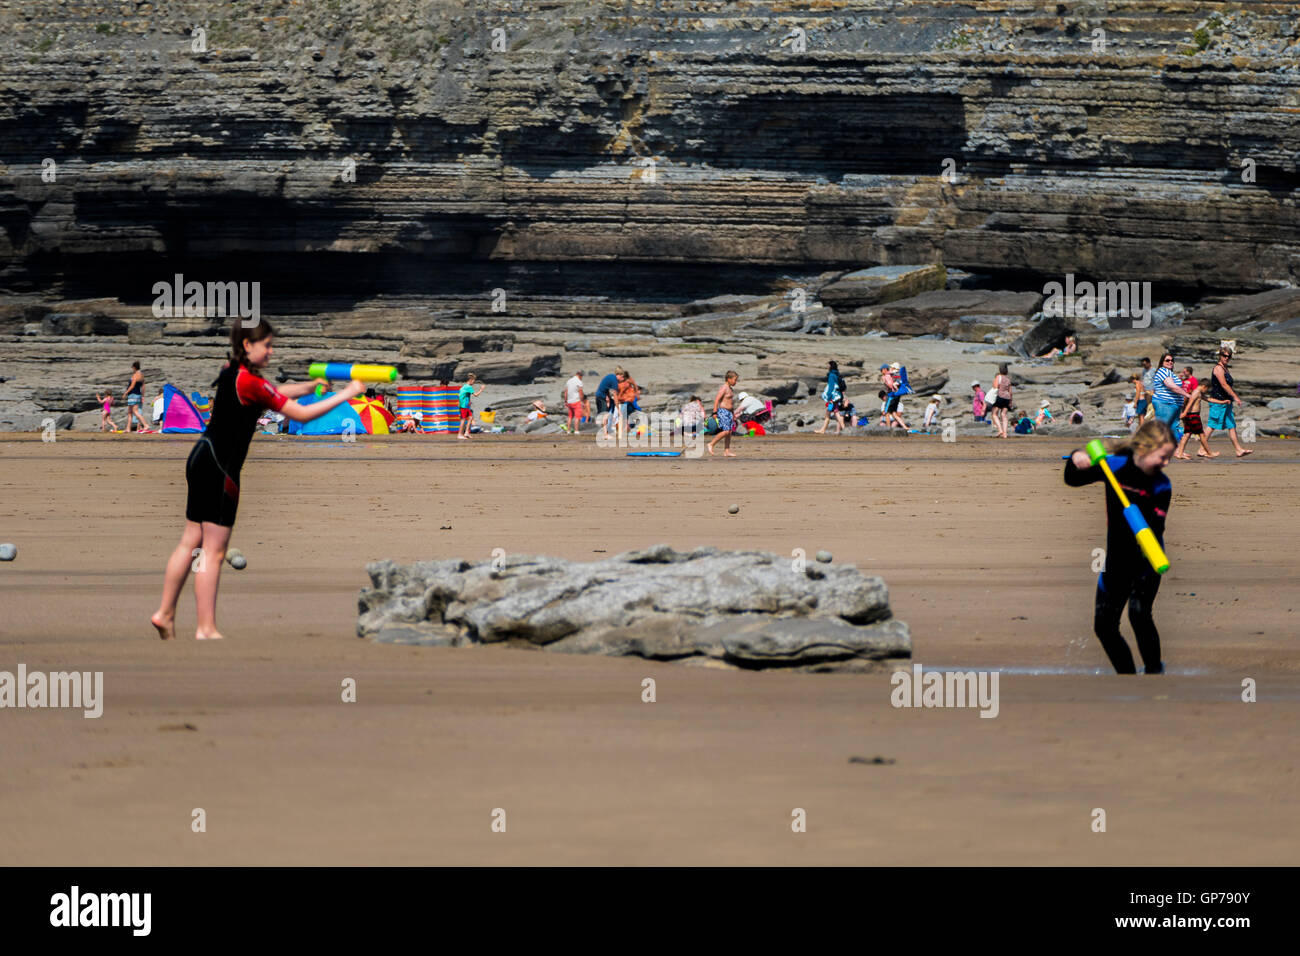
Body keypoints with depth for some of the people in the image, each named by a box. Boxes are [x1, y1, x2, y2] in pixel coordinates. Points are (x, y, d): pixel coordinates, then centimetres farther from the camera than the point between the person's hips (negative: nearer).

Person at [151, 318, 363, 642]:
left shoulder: (232, 373, 11)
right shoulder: (249, 382, -17)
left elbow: (275, 393, 25)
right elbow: (300, 414, -15)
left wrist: (311, 385, 16)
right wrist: (345, 395, -8)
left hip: (202, 459, 9)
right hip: (218, 469, -9)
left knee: (191, 543, 15)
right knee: (213, 551, -5)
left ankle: (165, 613, 20)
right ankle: (206, 629, -3)